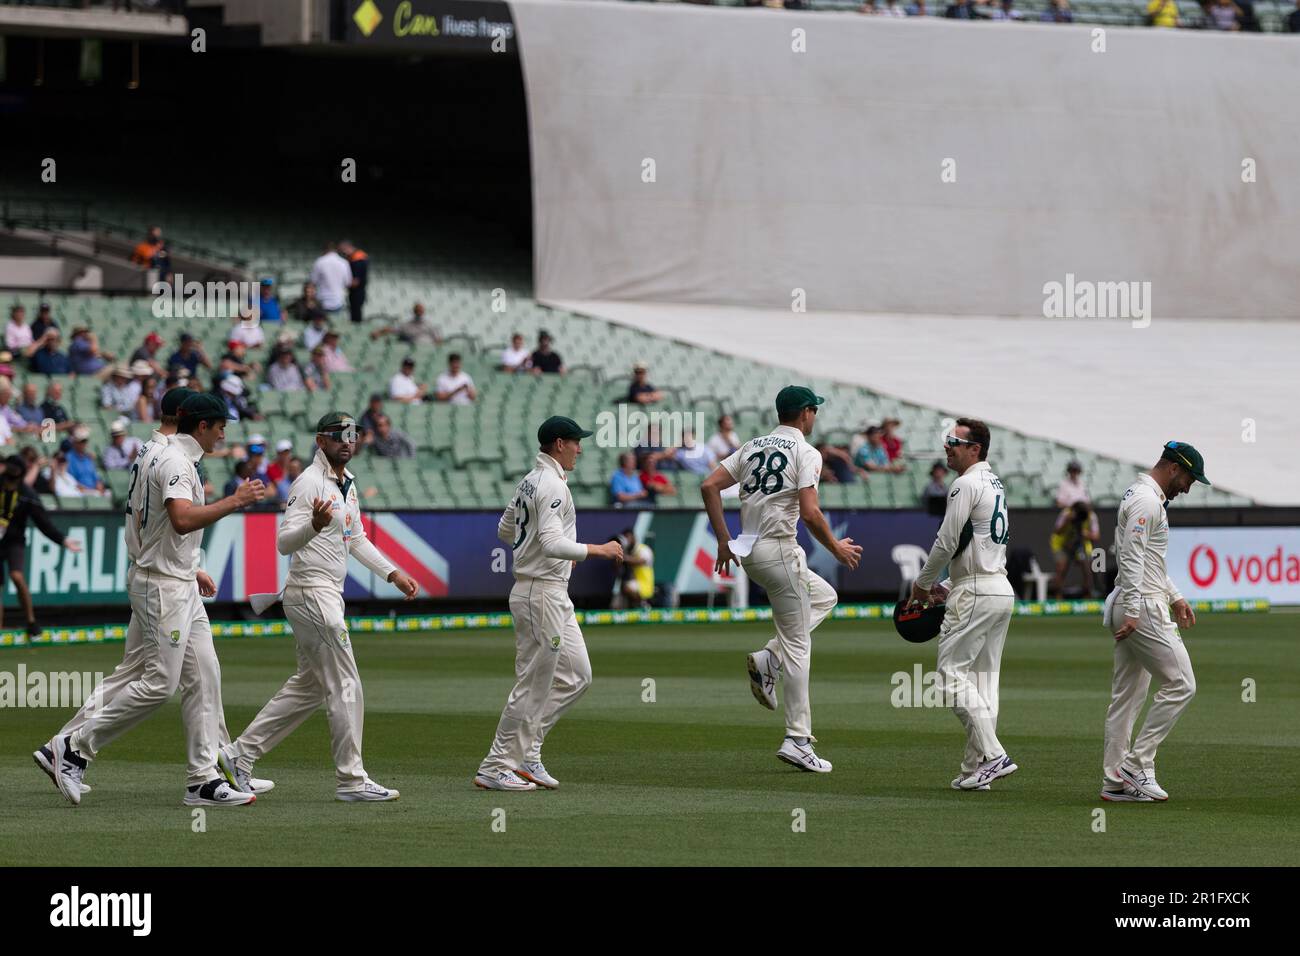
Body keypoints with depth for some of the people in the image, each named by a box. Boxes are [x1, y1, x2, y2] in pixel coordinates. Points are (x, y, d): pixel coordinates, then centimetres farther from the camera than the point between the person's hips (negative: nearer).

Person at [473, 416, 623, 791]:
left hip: (554, 595, 11)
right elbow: (553, 543, -28)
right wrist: (597, 550, -20)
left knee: (576, 675, 12)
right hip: (542, 594, -11)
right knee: (534, 684, -5)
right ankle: (495, 769, 1)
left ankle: (525, 753, 12)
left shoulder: (530, 481, 14)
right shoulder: (551, 485, -17)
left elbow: (505, 530, 24)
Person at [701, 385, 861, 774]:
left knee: (824, 596, 28)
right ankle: (797, 740, -5)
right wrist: (836, 549, -3)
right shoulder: (805, 453, -8)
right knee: (797, 645, -3)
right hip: (780, 552, -8)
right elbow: (810, 513, -18)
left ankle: (768, 659, 8)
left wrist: (724, 540, 9)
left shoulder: (752, 447, 13)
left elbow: (709, 486, 6)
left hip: (748, 551, 8)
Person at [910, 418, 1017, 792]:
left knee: (951, 671, -8)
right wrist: (947, 588, 22)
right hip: (1003, 590, 10)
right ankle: (976, 768, 9)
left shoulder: (968, 484, -12)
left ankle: (993, 754, -18)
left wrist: (922, 584, 0)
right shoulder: (995, 484, 19)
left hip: (976, 592, -10)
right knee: (984, 678, 10)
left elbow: (947, 542, -14)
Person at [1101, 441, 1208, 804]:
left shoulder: (1146, 497, 20)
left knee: (1127, 696, 9)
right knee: (1180, 684, -8)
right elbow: (1132, 558, -21)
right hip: (1142, 609, -11)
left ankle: (1115, 780, 9)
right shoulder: (1146, 499, -13)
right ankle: (1136, 763, -8)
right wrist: (1131, 612, -26)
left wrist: (1174, 597, 29)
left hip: (1133, 609, 11)